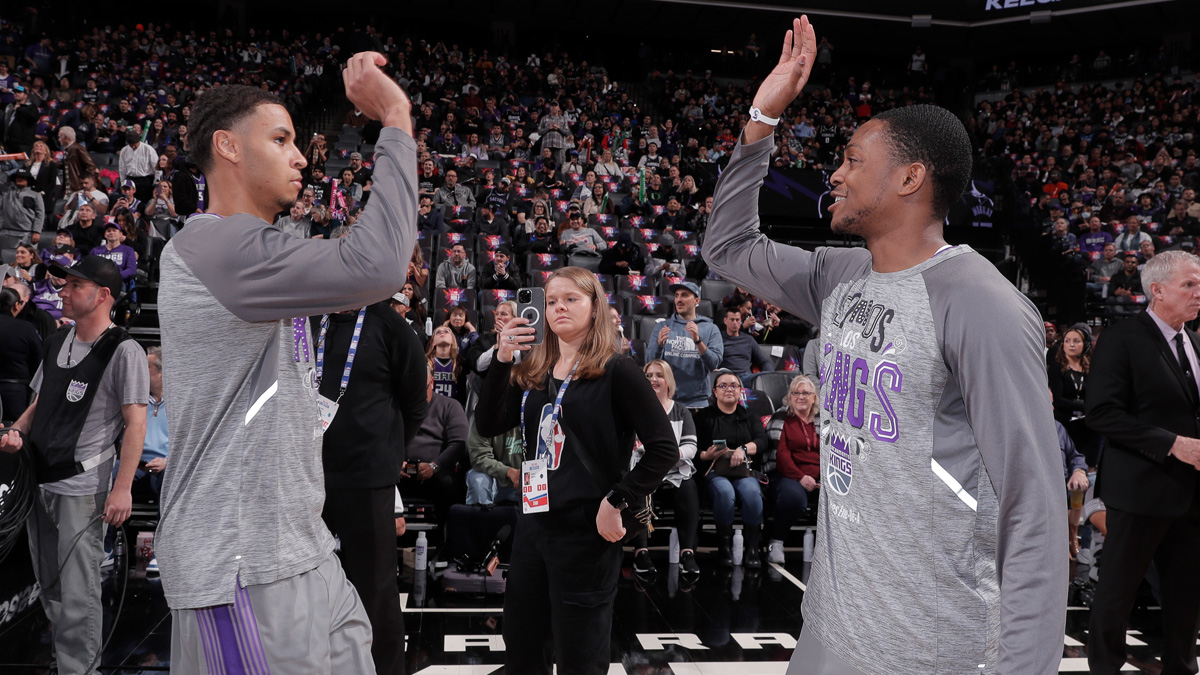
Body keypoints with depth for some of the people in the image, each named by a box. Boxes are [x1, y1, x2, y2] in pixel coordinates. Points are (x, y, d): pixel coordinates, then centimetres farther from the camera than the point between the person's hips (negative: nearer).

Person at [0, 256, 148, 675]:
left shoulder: (123, 351, -10)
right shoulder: (57, 343, 12)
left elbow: (135, 423, -13)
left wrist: (122, 488, -18)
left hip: (83, 488, -8)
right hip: (40, 482, 8)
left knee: (77, 594, -3)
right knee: (49, 586, 17)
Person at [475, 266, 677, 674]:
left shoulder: (616, 372, -8)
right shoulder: (533, 372, 11)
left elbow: (664, 449, -12)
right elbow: (488, 426, 0)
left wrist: (616, 502, -16)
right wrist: (501, 360, -9)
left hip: (586, 530, -6)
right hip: (533, 522, 6)